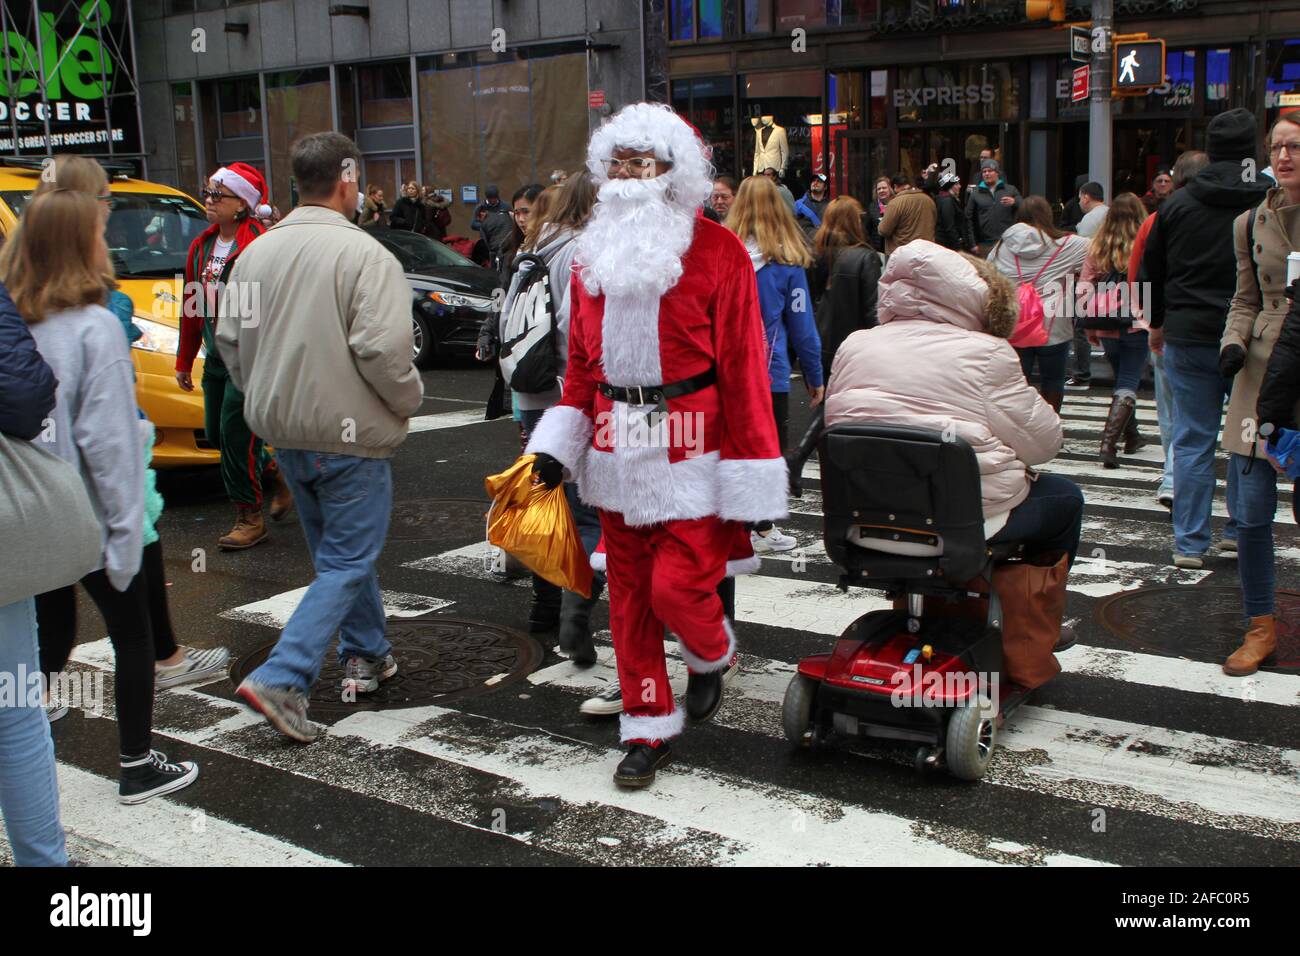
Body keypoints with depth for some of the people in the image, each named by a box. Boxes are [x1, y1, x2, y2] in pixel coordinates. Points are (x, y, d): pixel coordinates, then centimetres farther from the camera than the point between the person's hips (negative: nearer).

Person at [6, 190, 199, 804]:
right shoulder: (94, 327, -18)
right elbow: (108, 439, -18)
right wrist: (125, 526, -12)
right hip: (87, 517, -5)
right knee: (132, 636, 12)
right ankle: (137, 767, 20)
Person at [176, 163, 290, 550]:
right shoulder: (202, 246, 12)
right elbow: (191, 307, 17)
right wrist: (184, 360, 20)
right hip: (216, 357, 8)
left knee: (235, 434, -6)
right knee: (217, 434, 13)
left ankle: (249, 517, 6)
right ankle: (276, 477, 33)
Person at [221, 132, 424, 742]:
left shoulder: (258, 251, 4)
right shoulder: (364, 255, -17)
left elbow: (230, 338, 9)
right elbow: (381, 348, -24)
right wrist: (409, 400, -5)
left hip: (285, 432, 7)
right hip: (350, 434, -7)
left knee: (338, 548, 22)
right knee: (347, 561, 1)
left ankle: (366, 656, 34)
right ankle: (280, 679, -9)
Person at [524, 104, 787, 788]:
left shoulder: (716, 252, -6)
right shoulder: (595, 253, 12)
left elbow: (742, 366, -10)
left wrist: (750, 481, -13)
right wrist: (556, 445, 6)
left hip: (692, 454, -5)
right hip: (616, 450, 5)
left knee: (678, 585, -8)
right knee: (628, 591, 9)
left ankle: (710, 657, 28)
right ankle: (649, 728, 23)